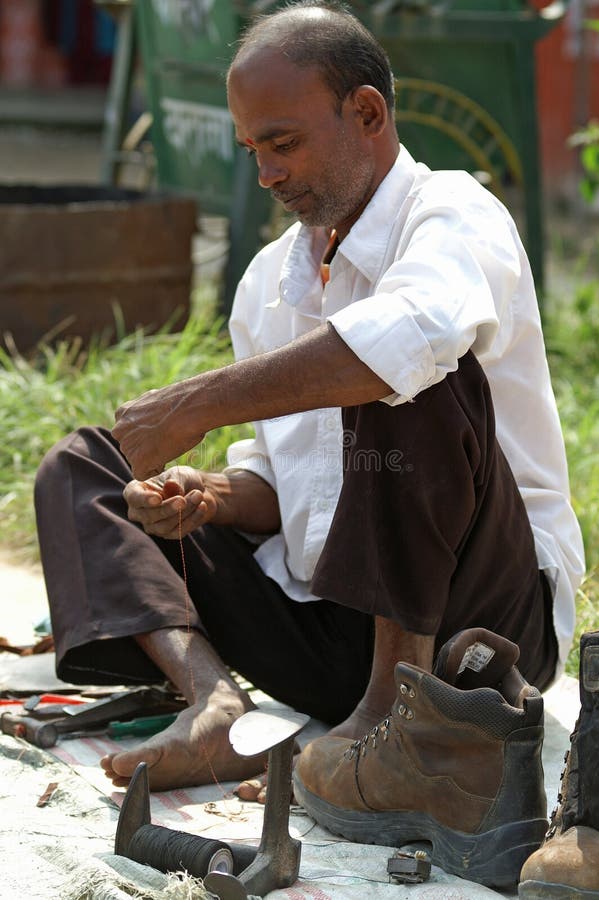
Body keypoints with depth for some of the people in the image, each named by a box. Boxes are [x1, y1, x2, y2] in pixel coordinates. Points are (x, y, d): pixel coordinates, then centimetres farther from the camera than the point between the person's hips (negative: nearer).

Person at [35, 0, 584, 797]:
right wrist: (210, 497, -7)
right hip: (323, 628, 7)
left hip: (490, 614, -7)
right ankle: (211, 696, -23)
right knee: (79, 468, 3)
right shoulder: (270, 281, 13)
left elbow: (419, 329, -37)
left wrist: (197, 404, -31)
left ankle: (397, 701, -22)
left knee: (409, 378, -32)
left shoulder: (455, 215, -10)